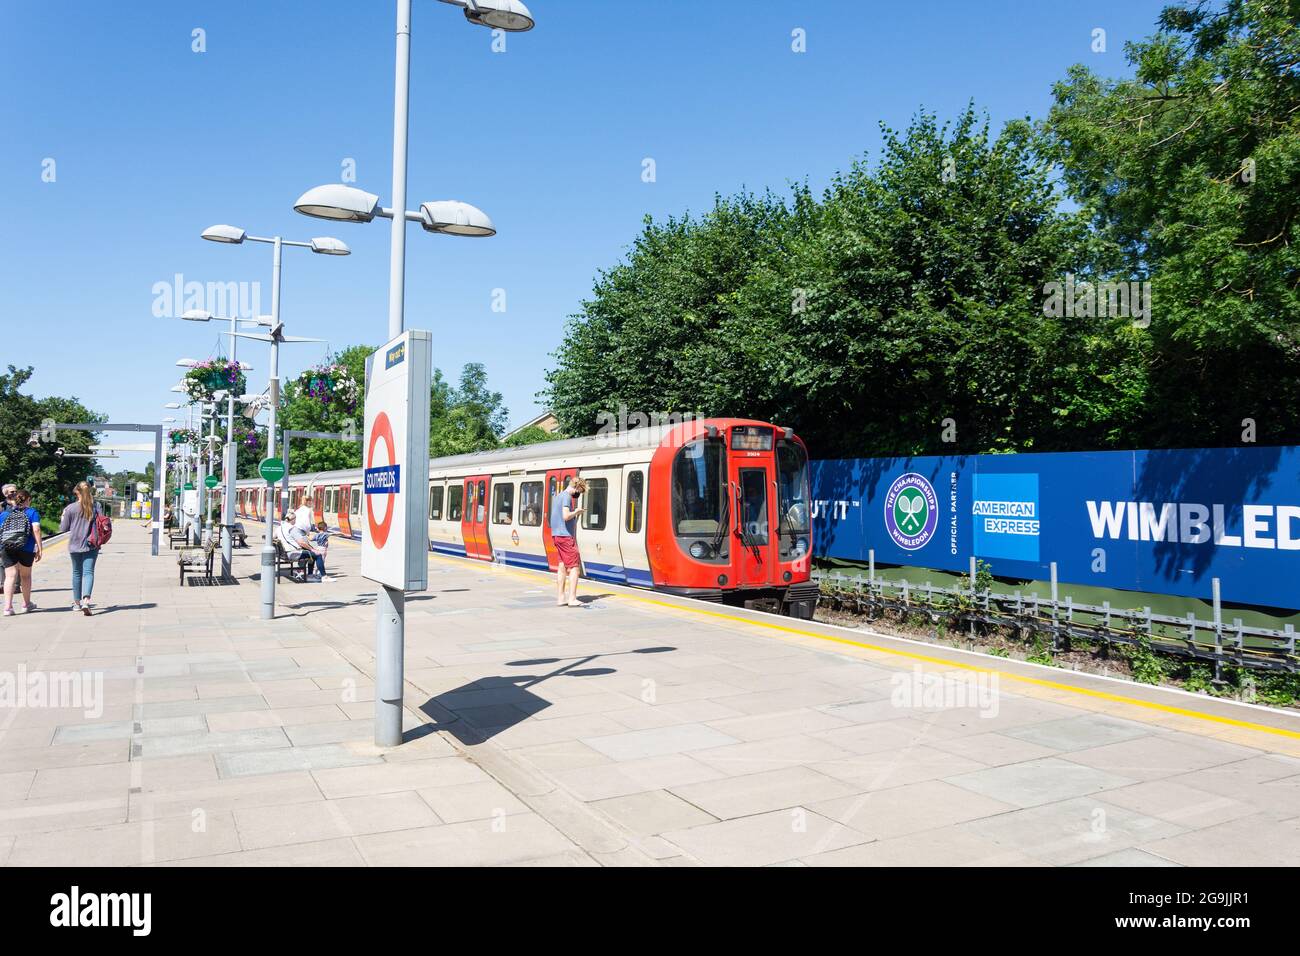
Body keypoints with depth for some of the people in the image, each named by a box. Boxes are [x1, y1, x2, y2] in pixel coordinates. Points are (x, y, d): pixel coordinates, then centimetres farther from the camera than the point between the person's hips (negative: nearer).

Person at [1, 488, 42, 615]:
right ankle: (27, 603, 29)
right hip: (27, 548, -2)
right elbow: (36, 530, -10)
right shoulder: (32, 512, 1)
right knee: (25, 575, 16)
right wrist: (39, 548, -10)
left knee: (10, 576, 1)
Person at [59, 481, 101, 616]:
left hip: (75, 545, 0)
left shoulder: (70, 508, -6)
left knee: (77, 572, 15)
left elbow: (63, 528, 1)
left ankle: (77, 602, 25)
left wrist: (62, 518, 19)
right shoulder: (96, 507, -3)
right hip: (91, 545, 0)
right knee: (88, 572, -3)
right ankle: (86, 600, -23)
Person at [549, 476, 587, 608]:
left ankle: (560, 598, 11)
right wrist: (576, 512, -7)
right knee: (574, 567, -5)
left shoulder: (558, 496, 18)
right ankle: (572, 599, -7)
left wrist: (575, 513, 14)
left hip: (556, 535, 9)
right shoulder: (567, 497, -12)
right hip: (565, 536, -9)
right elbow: (566, 516, -24)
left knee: (562, 566, 11)